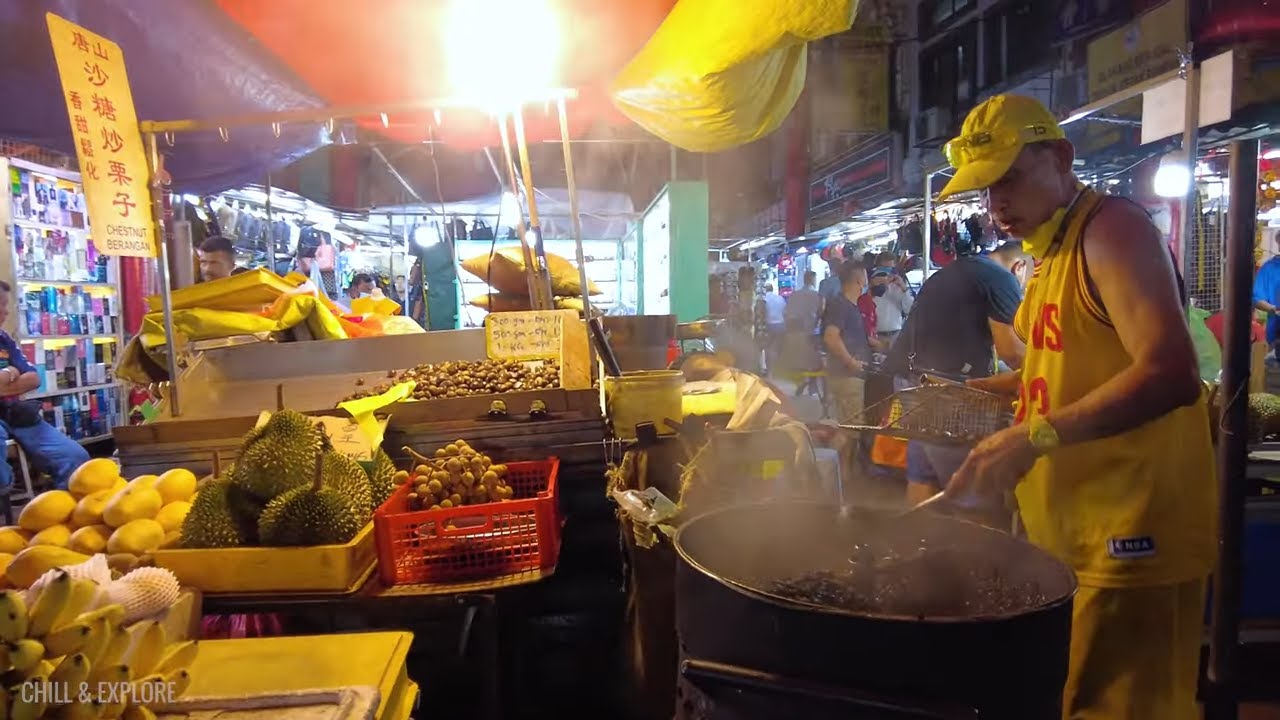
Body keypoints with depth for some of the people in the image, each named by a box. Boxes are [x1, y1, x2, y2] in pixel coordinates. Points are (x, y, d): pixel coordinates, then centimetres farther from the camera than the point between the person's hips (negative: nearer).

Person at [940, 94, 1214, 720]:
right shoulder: (1052, 251, 14)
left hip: (1129, 542, -9)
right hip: (1068, 536, 9)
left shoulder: (1111, 230, -13)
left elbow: (1170, 373, -27)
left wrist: (1036, 437, -35)